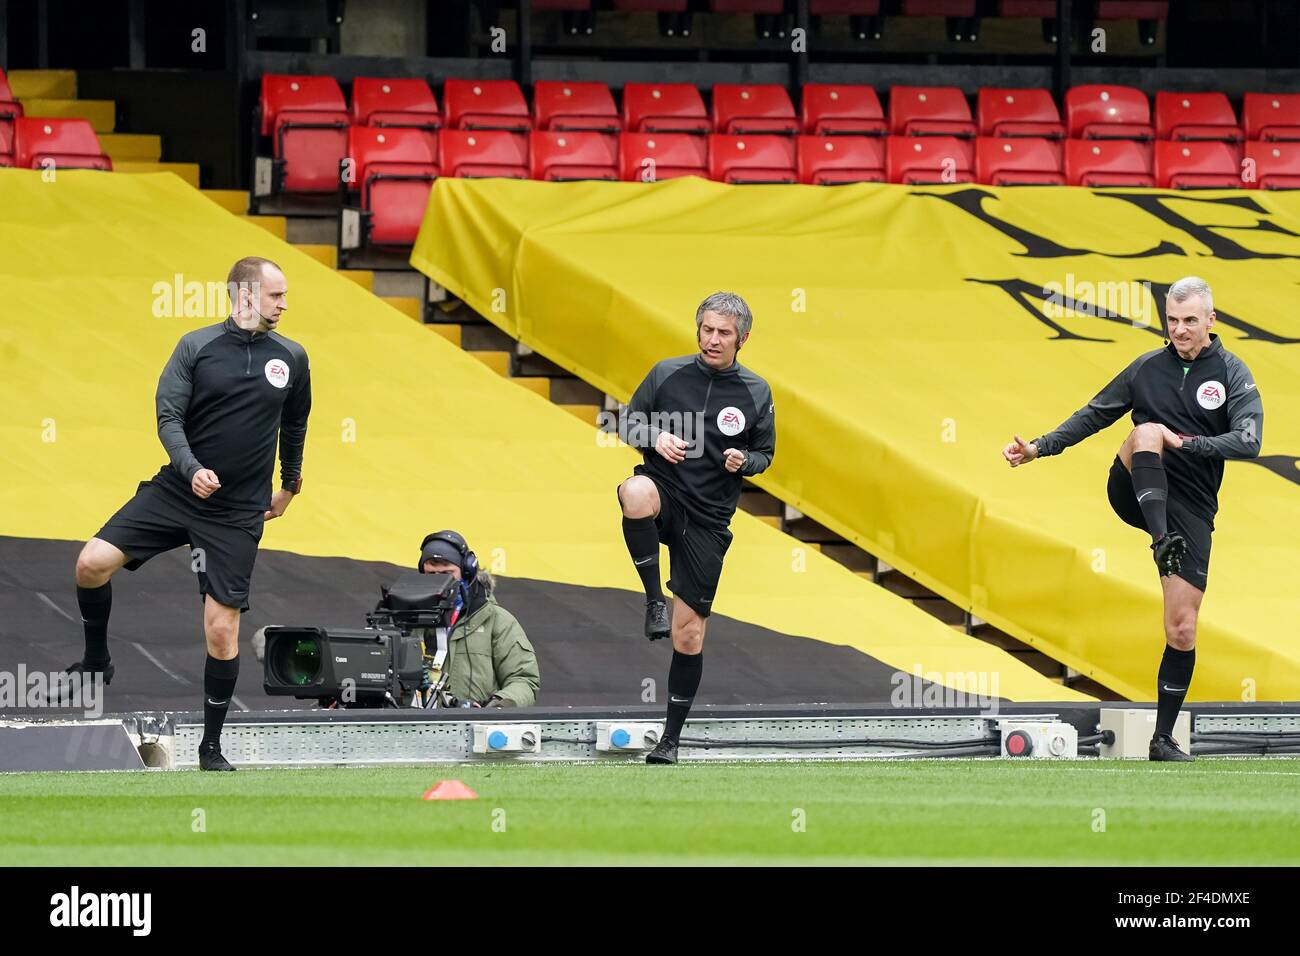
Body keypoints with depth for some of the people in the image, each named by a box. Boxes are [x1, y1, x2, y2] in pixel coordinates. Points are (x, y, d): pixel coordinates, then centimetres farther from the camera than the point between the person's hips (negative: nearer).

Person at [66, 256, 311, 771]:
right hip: (177, 492, -1)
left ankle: (212, 746, 11)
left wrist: (290, 485, 28)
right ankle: (97, 662, 8)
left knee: (222, 631, -3)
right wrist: (191, 468, -23)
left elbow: (295, 425, 21)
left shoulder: (291, 358, 4)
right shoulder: (196, 346, -4)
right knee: (93, 562, -18)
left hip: (237, 515, 1)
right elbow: (168, 418, -6)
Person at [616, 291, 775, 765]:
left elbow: (765, 454, 14)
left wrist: (744, 461, -9)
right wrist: (655, 438, -12)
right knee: (636, 493, -42)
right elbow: (629, 422, 9)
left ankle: (671, 739, 14)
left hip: (708, 520, 1)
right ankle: (654, 600, -24)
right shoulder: (667, 373, 1)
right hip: (665, 492, -1)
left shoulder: (756, 393, 4)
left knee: (689, 635, 1)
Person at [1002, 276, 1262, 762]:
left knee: (1182, 630, -5)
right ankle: (1161, 541, -47)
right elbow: (1094, 414, 16)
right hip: (1136, 495, 1)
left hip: (1190, 508, -1)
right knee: (1149, 431, -31)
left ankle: (1163, 739, 8)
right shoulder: (1148, 367, 8)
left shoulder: (1232, 373, 0)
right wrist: (1040, 447, 6)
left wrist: (1187, 443, -23)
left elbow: (1248, 441, -13)